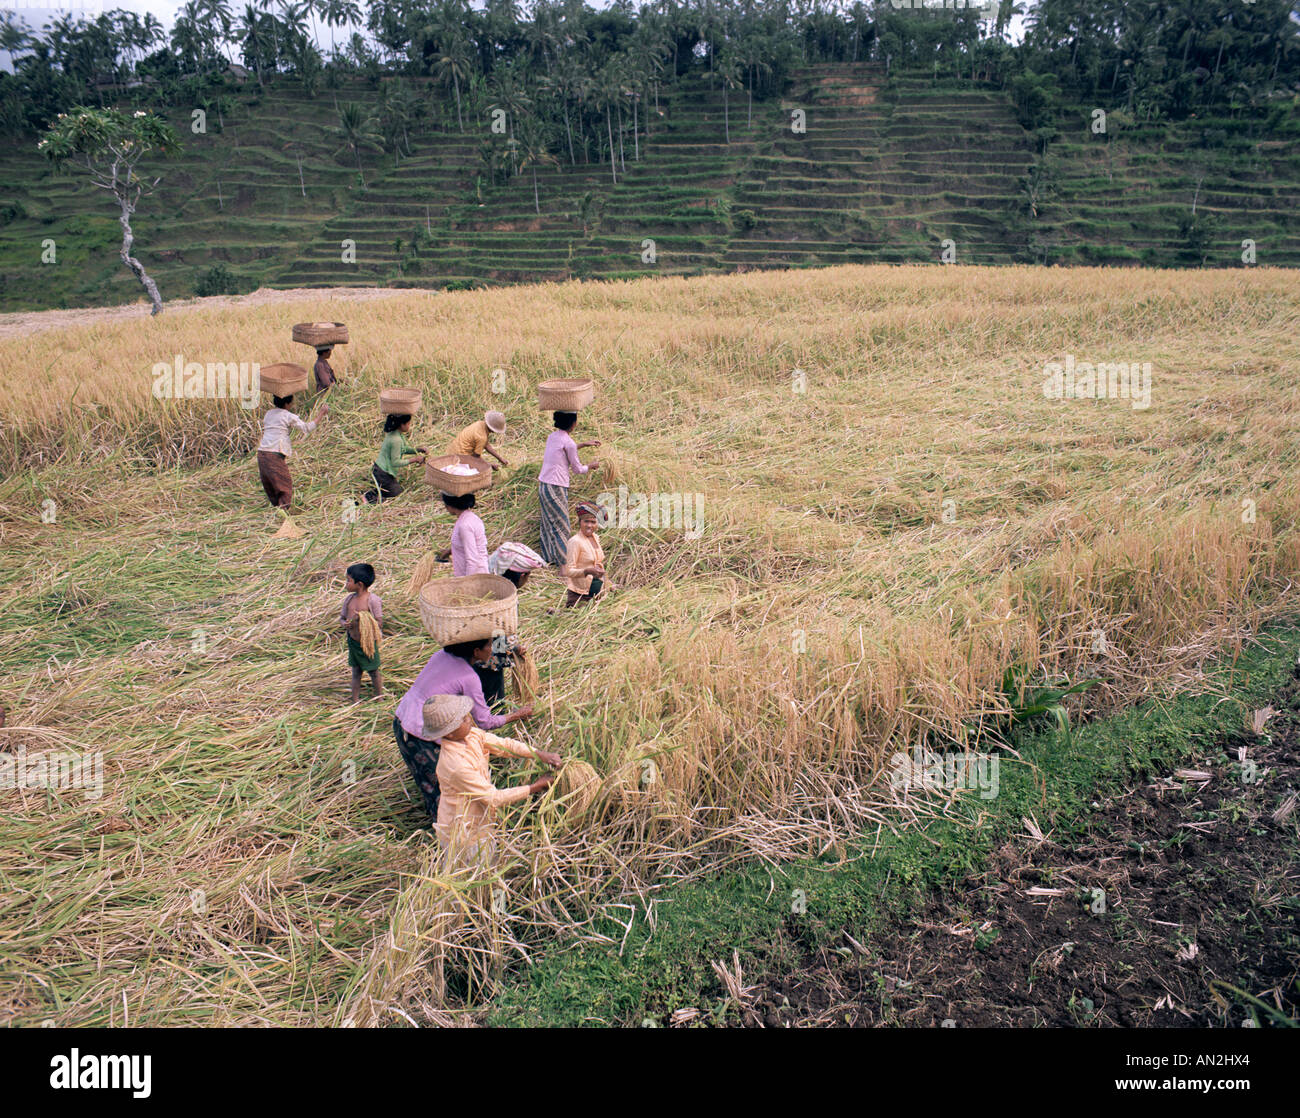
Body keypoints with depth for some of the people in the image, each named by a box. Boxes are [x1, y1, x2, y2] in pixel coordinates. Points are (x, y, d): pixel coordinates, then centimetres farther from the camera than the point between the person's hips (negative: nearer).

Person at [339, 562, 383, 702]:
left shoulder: (373, 600, -16)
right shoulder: (349, 599, 0)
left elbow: (379, 622, -16)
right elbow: (342, 617, 9)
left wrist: (363, 619, -30)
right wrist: (344, 623, -14)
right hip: (353, 641, 5)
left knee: (374, 672, 10)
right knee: (356, 672, 15)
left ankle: (379, 698, 27)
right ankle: (355, 700, 26)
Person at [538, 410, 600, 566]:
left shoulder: (551, 437, 8)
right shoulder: (568, 442, -14)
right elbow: (577, 469, -4)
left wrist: (584, 444, 34)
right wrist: (591, 465, 14)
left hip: (543, 484, 8)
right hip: (556, 487, -8)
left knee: (548, 522, 17)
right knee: (560, 524, 3)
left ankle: (548, 557, 26)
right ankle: (562, 560, 11)